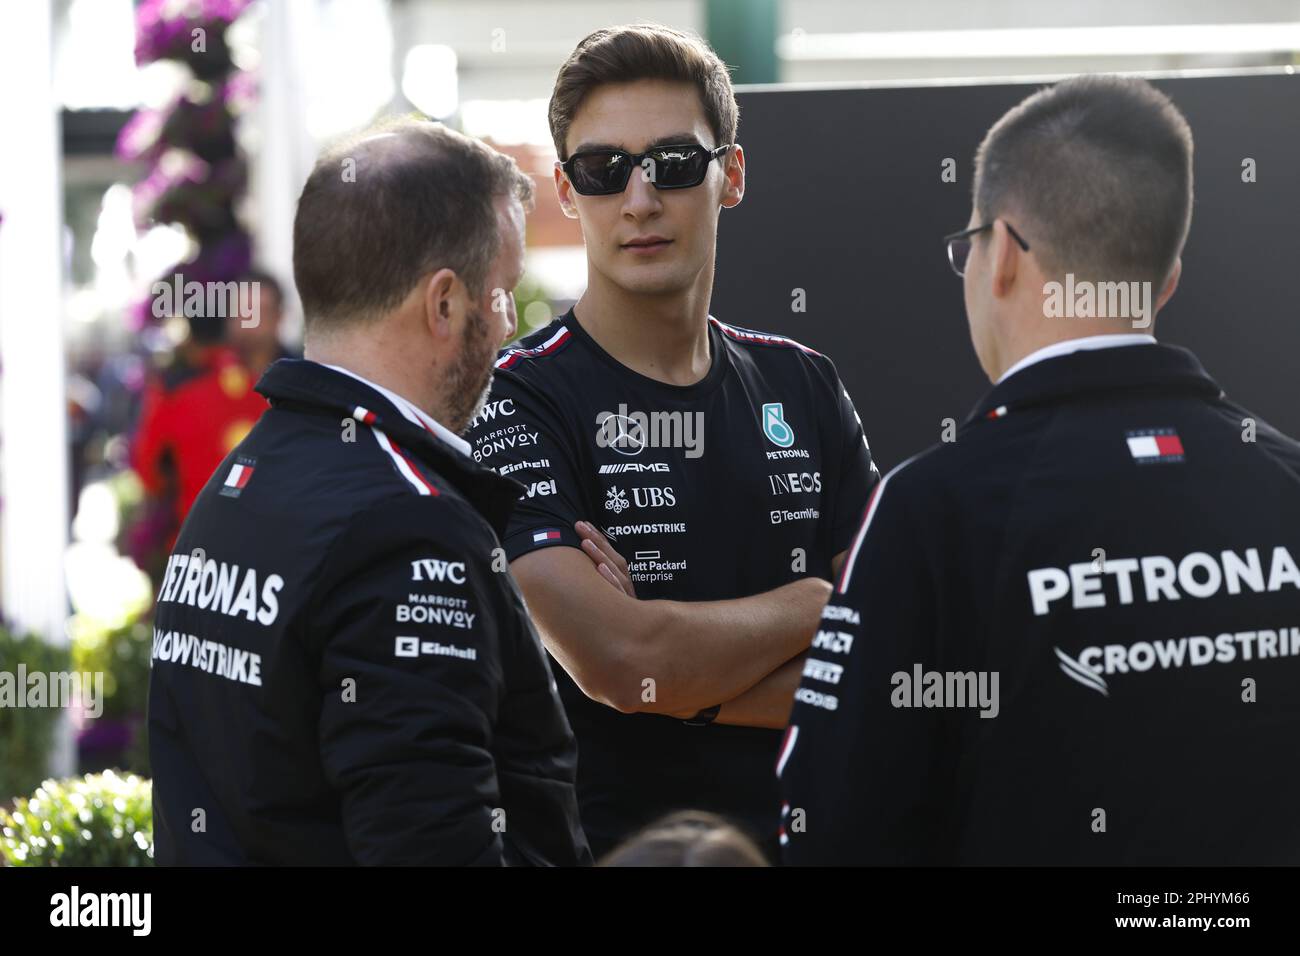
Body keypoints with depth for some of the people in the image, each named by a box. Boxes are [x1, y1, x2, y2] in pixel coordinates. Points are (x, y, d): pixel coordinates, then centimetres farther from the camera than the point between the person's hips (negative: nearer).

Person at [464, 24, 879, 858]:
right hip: (605, 837, -4)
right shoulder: (514, 404, -12)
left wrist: (689, 680, -17)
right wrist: (816, 603, -10)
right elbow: (618, 661, -24)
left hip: (795, 835, 4)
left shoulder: (803, 387, 4)